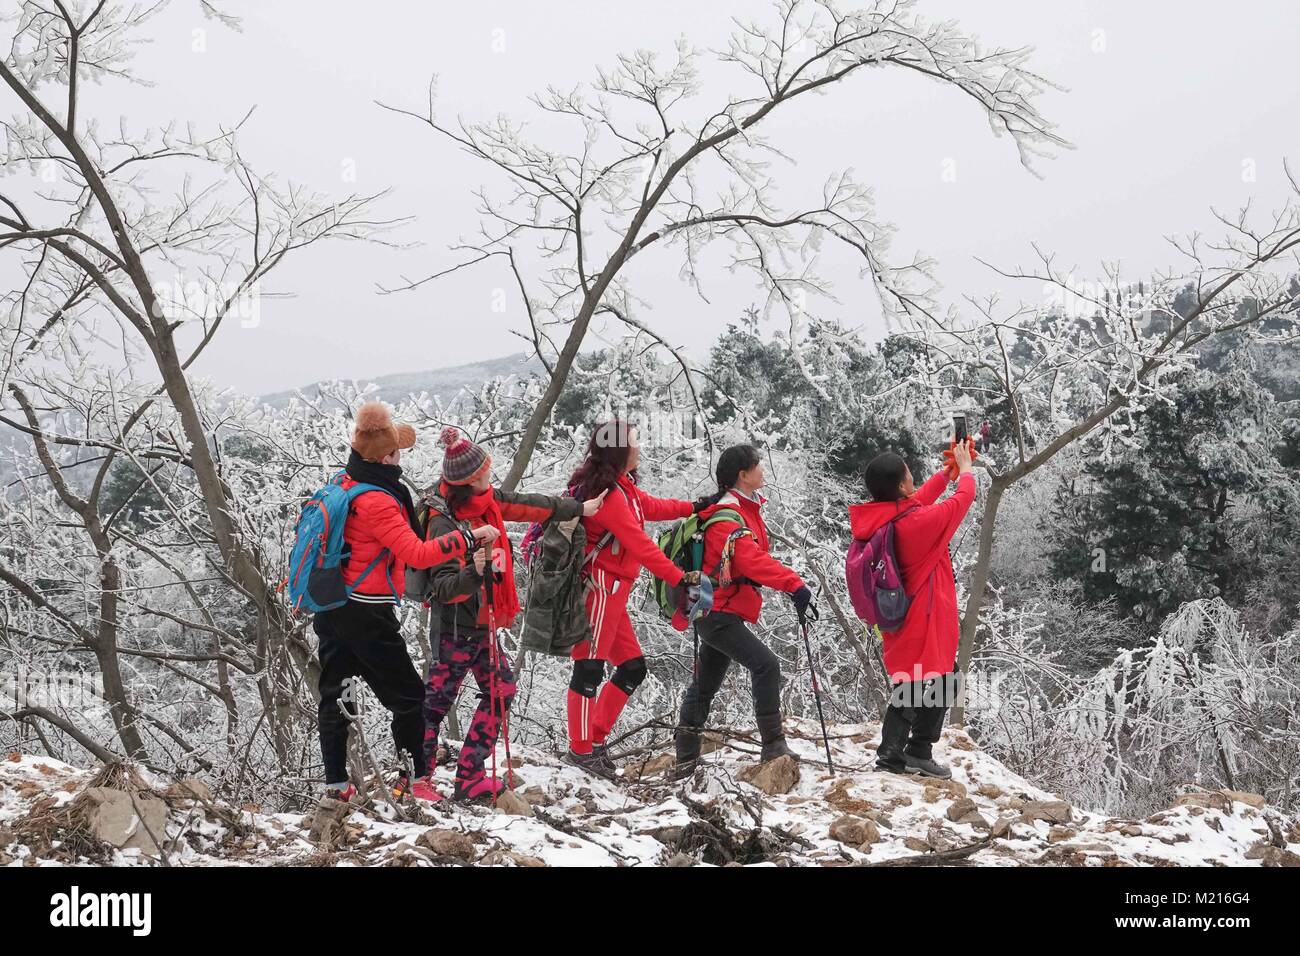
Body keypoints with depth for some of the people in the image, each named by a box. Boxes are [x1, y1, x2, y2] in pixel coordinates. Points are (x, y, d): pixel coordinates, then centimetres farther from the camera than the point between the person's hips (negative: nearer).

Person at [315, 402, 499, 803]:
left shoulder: (344, 485, 7)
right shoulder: (378, 501, -20)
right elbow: (417, 554, -25)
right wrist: (470, 538, -22)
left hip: (331, 608, 9)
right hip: (368, 614, -9)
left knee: (334, 694, 11)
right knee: (408, 695, 4)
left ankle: (335, 783, 13)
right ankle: (413, 779, 9)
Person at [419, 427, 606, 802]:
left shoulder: (487, 501, -2)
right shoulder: (444, 524, -24)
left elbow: (527, 505, 13)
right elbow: (444, 588, -26)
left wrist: (578, 508, 23)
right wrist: (474, 573, -45)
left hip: (482, 623, 9)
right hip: (457, 627, -9)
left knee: (501, 689, 13)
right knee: (437, 700, -2)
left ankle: (470, 777, 17)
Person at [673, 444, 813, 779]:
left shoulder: (745, 508, 12)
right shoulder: (727, 519, -21)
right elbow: (753, 561, -36)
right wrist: (794, 583, -45)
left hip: (718, 612, 11)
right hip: (719, 614, -11)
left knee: (705, 683, 16)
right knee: (766, 665, -20)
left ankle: (686, 758, 24)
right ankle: (773, 745, -19)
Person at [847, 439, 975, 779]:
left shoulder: (874, 520, -5)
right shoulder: (919, 522, -26)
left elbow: (915, 503, 13)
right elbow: (962, 500, -11)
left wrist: (948, 470, 18)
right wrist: (965, 468, 8)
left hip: (897, 618, 7)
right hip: (928, 620, -7)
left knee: (907, 685, 19)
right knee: (941, 682, 9)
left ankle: (891, 753, 17)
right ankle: (919, 752, 10)